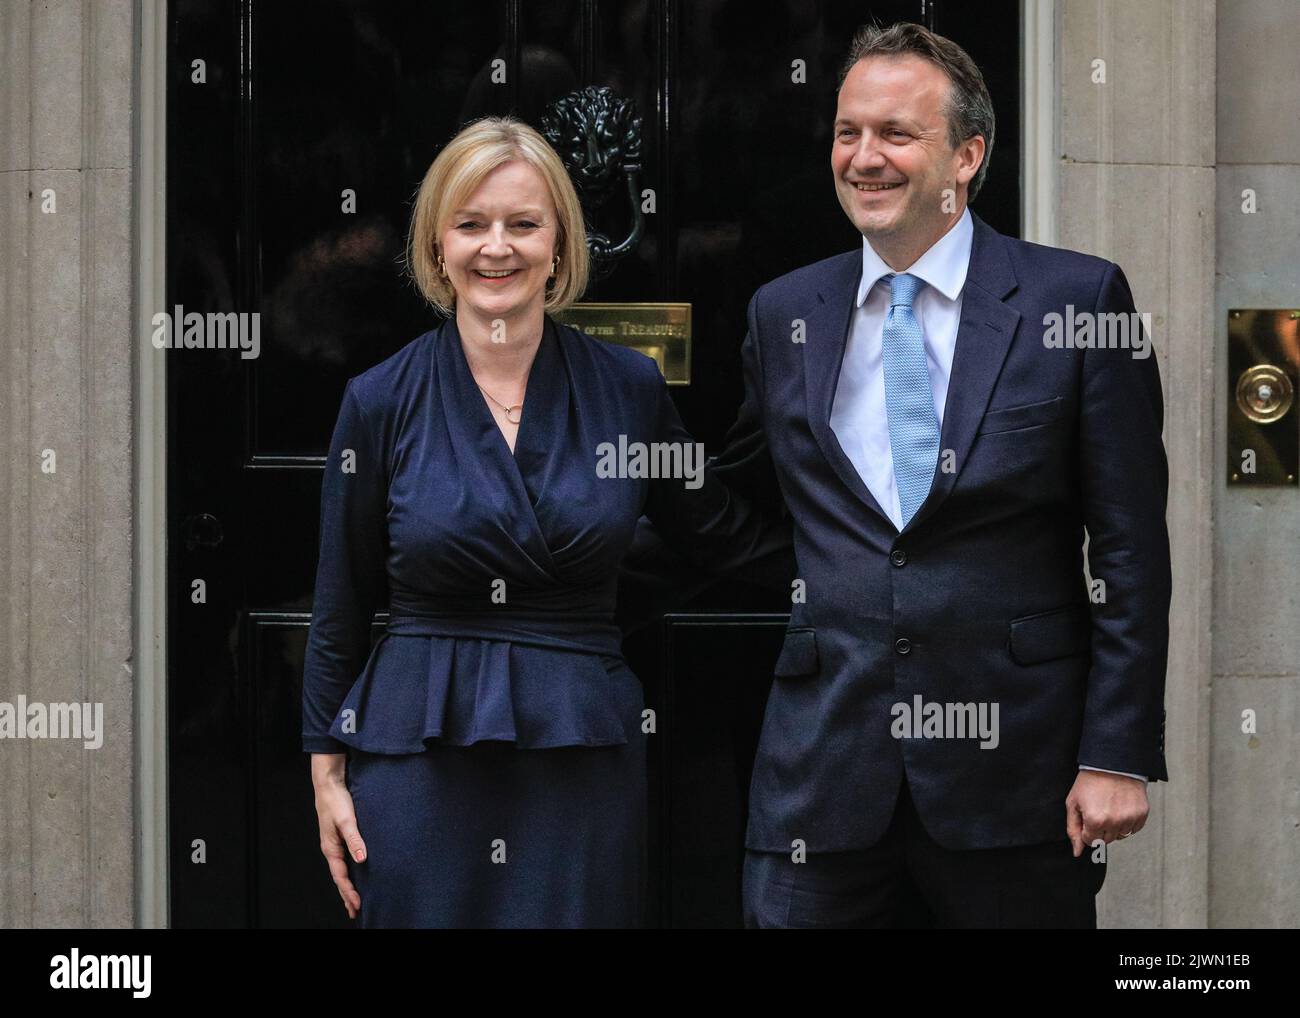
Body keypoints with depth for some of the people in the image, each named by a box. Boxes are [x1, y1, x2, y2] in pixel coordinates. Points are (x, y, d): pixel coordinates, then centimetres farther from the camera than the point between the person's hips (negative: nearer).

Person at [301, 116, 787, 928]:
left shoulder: (629, 387, 2)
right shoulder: (382, 401, -1)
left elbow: (721, 534, 12)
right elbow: (340, 612, 5)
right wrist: (327, 771, 4)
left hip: (585, 763, 1)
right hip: (418, 762, -1)